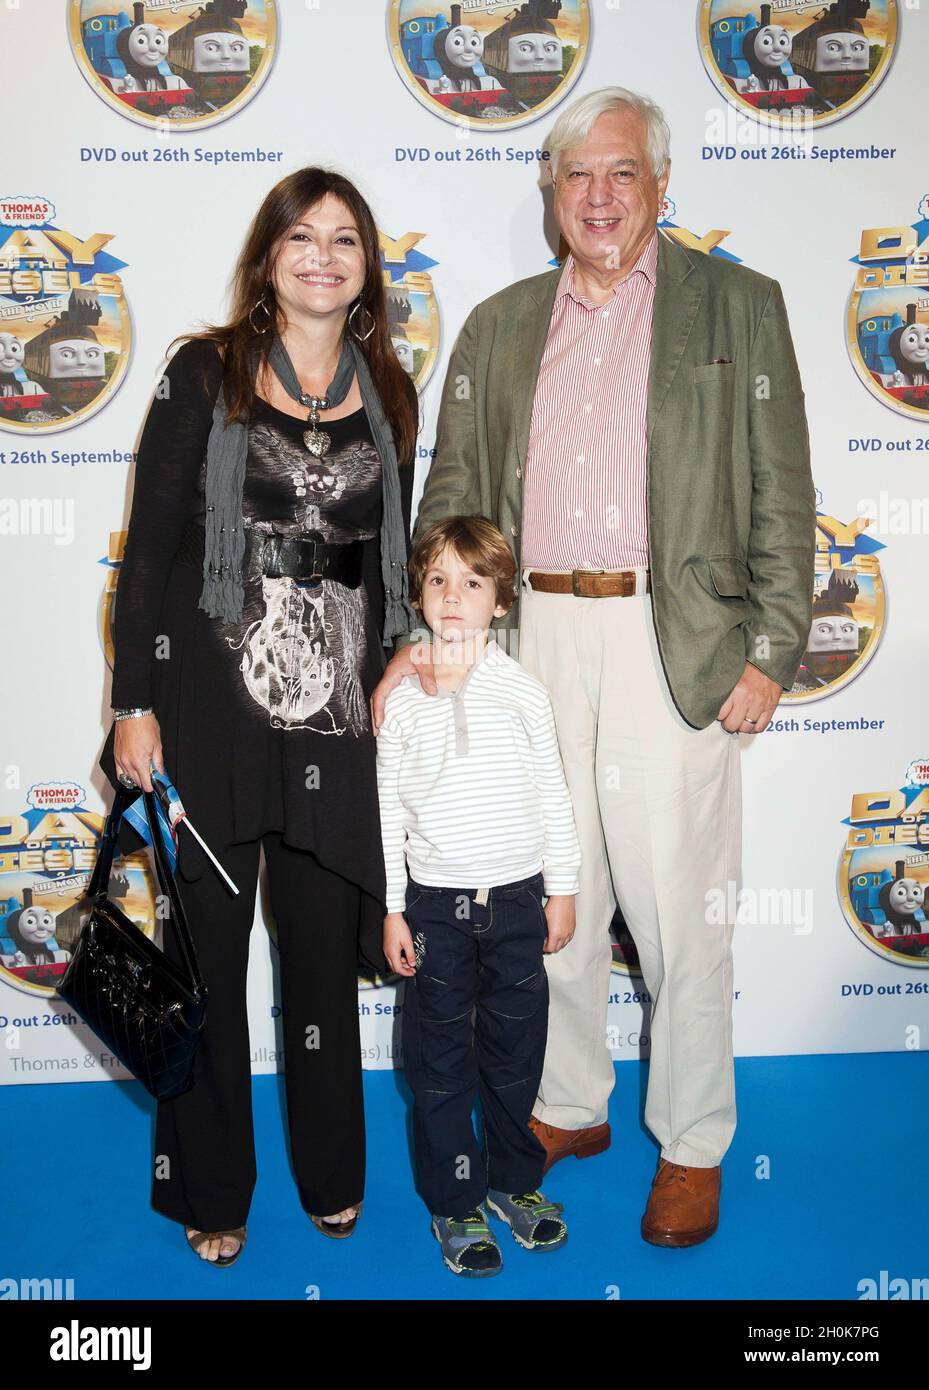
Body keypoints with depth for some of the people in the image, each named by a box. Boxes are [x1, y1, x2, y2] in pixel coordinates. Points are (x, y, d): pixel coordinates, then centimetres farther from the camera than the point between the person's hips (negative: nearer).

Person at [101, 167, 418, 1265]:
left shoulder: (388, 393, 11)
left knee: (325, 952, 12)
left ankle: (331, 1175, 33)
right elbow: (150, 545, -3)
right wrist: (135, 703, -8)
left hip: (340, 716, 3)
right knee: (207, 950, 7)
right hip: (213, 706, -2)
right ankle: (211, 1191, 28)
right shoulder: (207, 373, 1)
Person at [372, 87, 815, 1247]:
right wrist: (424, 631, 0)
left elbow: (780, 497, 1)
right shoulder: (499, 326, 14)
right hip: (535, 632, 4)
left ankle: (692, 1144, 23)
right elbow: (454, 491, 12)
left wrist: (770, 652, -6)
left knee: (678, 904, 3)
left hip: (673, 639, -3)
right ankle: (568, 1106, 32)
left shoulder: (737, 305, 5)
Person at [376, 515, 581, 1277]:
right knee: (440, 1057, 9)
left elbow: (554, 796, 3)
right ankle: (454, 1201, 27)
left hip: (516, 897, 1)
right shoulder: (403, 697, -3)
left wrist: (563, 890, 4)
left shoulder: (525, 689, -2)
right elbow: (389, 808, -1)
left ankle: (514, 1178, 35)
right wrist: (391, 909, -2)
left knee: (516, 1046, 14)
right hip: (436, 901, -1)